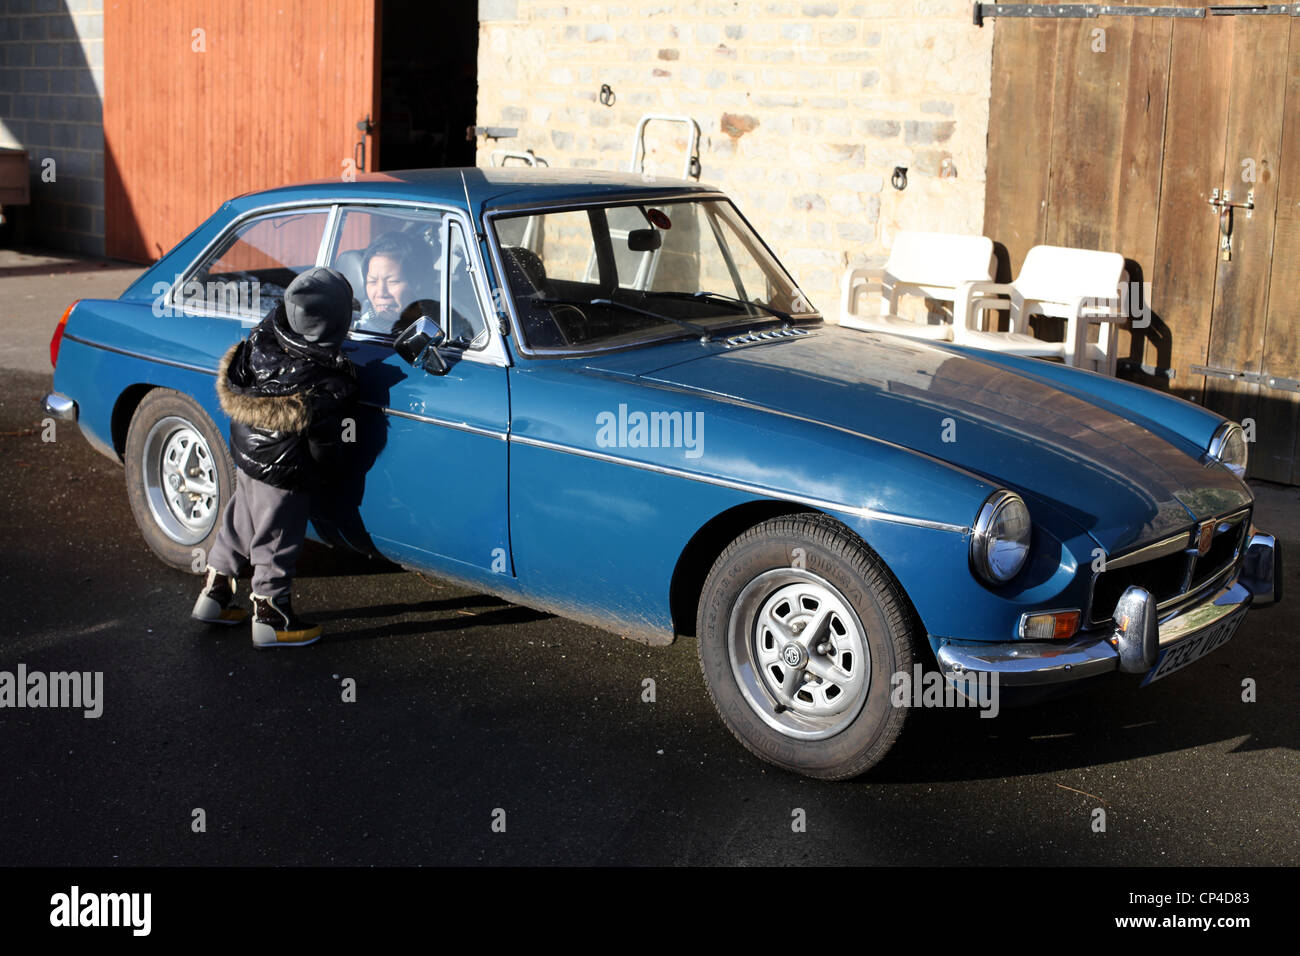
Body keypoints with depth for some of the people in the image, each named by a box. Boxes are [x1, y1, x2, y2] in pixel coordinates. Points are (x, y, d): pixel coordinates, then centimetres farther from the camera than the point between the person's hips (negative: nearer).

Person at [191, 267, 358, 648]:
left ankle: (214, 595, 37)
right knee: (276, 543, 8)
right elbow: (324, 444, -18)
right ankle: (270, 620, 21)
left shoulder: (262, 339, -13)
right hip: (284, 474, -7)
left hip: (245, 453, 7)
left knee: (239, 524, 23)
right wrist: (327, 472, -1)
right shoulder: (329, 381, -28)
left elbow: (231, 380, 4)